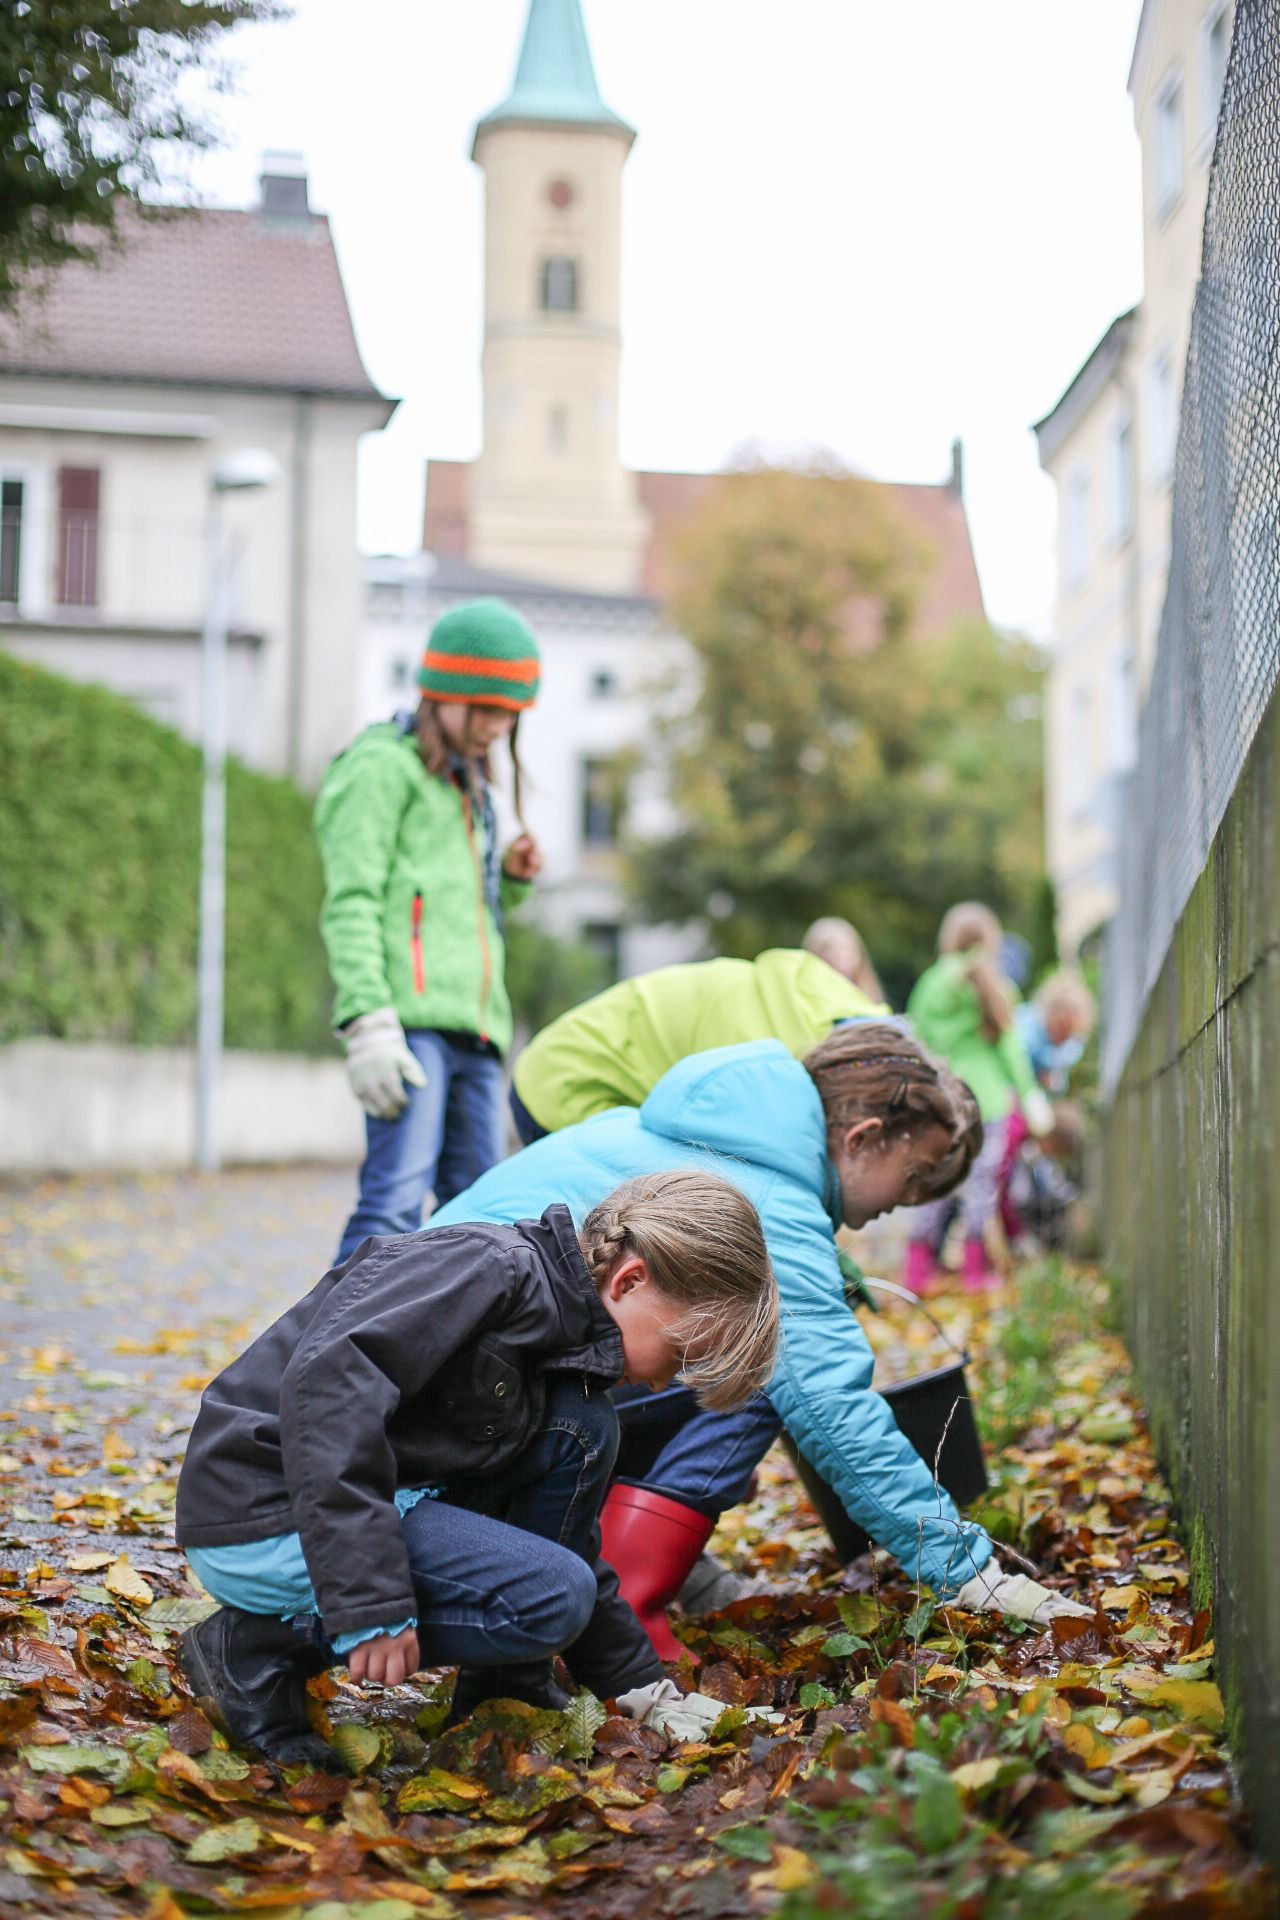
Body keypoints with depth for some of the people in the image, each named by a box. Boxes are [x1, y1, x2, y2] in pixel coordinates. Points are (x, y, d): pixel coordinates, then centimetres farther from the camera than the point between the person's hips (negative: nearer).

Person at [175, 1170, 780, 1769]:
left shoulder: (566, 1336, 12)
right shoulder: (492, 1270, -17)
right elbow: (326, 1380, -31)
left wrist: (643, 1688, 17)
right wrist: (368, 1600, -34)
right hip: (266, 1521, -9)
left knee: (582, 1428, 4)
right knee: (549, 1598, -19)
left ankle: (507, 1686, 9)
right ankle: (259, 1645, -10)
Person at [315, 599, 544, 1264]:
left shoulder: (467, 783, 26)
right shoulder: (382, 766, 0)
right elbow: (351, 902, -9)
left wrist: (509, 877, 10)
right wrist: (368, 1022, -19)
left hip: (474, 1023, 9)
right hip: (412, 1013, -9)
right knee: (397, 1198, -19)